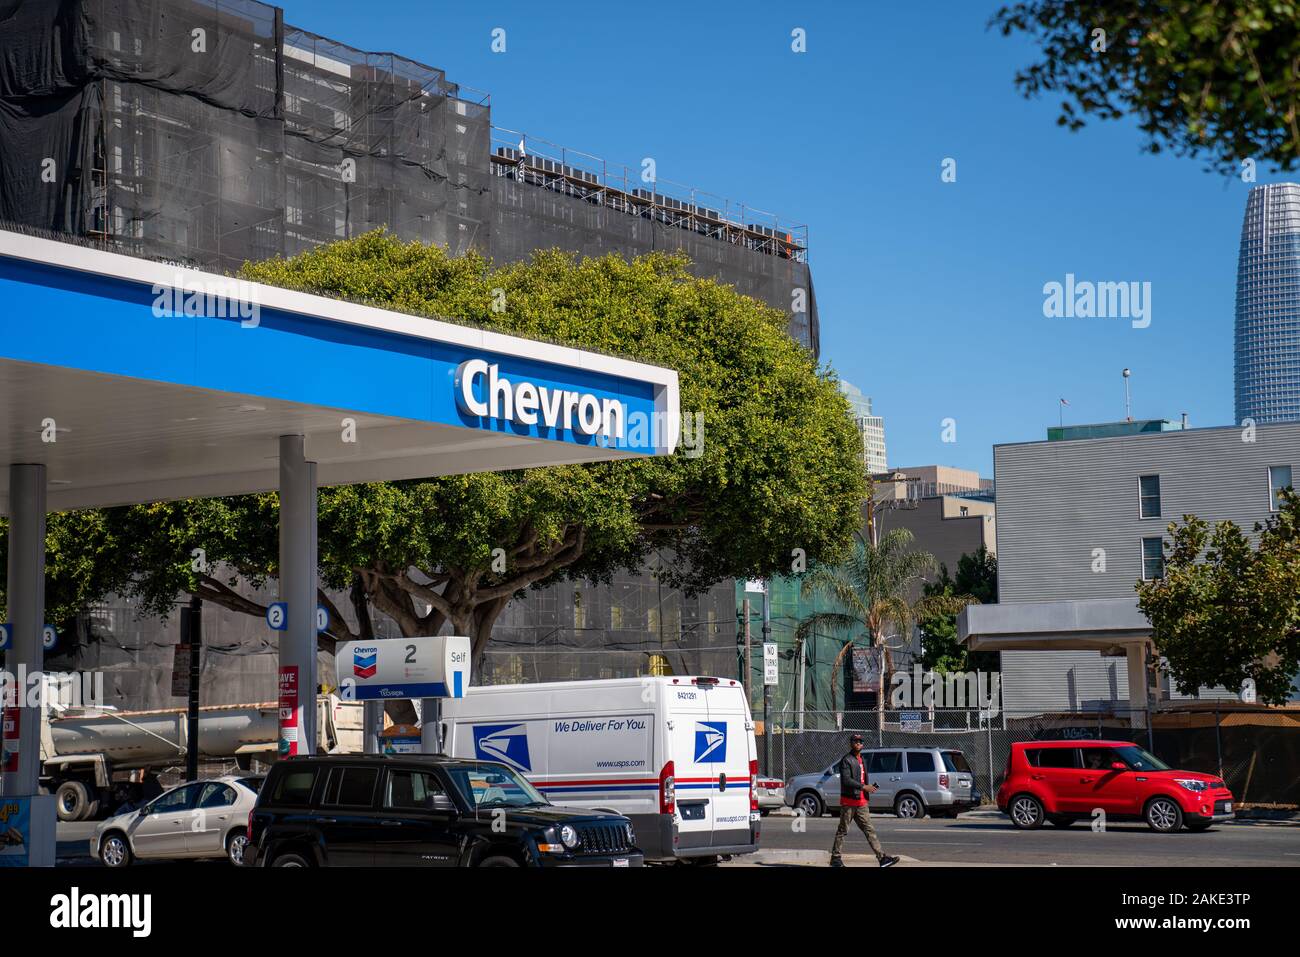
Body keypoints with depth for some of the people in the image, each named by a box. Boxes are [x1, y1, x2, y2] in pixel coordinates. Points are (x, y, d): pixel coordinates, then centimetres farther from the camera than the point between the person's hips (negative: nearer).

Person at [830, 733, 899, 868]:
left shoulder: (862, 761, 21)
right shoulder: (846, 760, -7)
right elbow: (846, 780, -20)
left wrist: (871, 787, 12)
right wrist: (864, 787, -22)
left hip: (861, 802, 7)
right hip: (848, 802, -7)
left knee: (870, 831, 1)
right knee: (842, 830, 1)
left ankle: (882, 858, -5)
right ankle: (835, 858, 10)